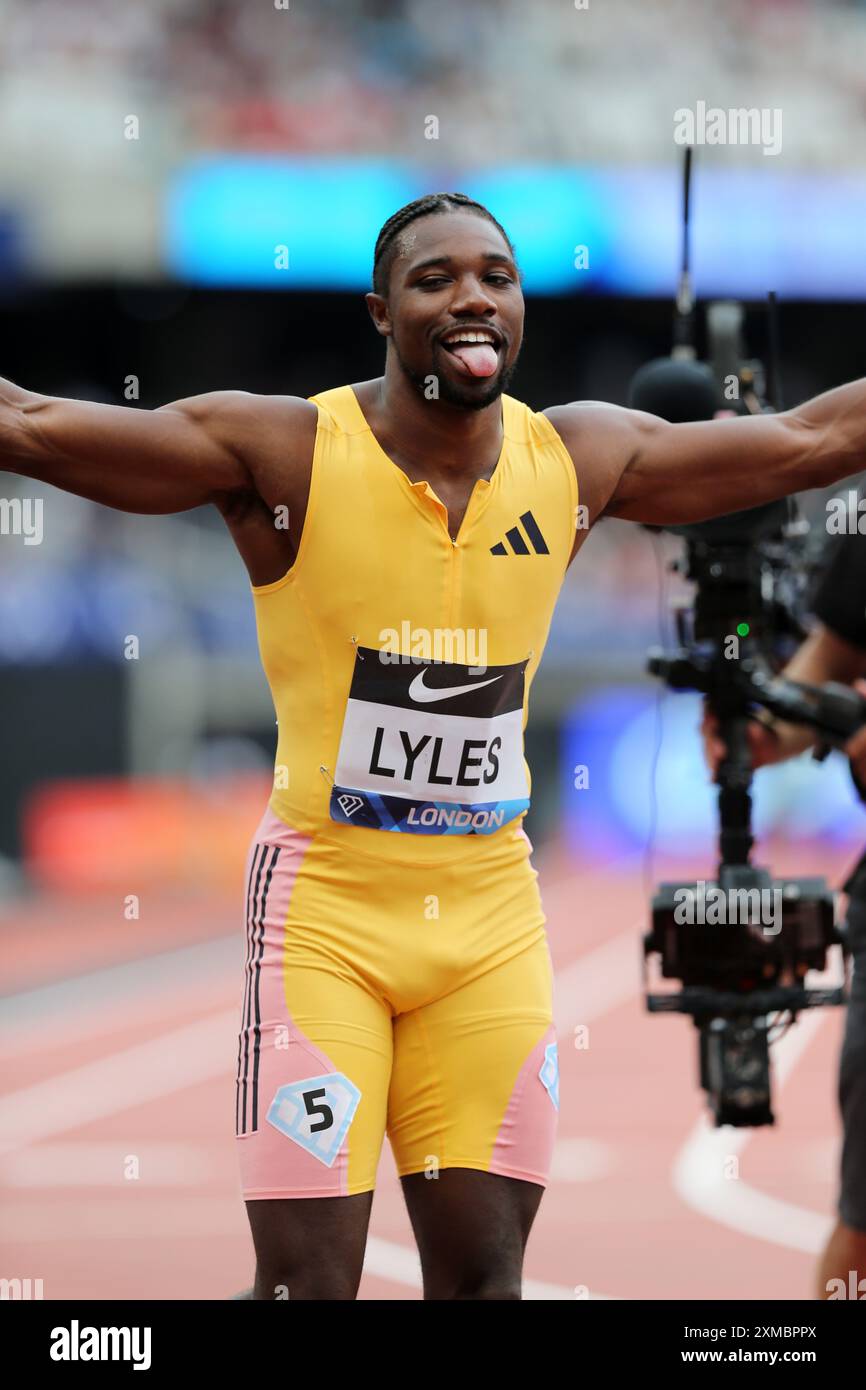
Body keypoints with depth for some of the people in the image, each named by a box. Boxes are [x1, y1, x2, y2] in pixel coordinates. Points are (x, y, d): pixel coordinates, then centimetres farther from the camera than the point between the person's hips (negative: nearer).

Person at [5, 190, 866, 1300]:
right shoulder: (284, 453, -9)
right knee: (307, 1278, -7)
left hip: (490, 911, 4)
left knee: (483, 1270, 4)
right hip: (327, 896, -4)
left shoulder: (578, 461, 3)